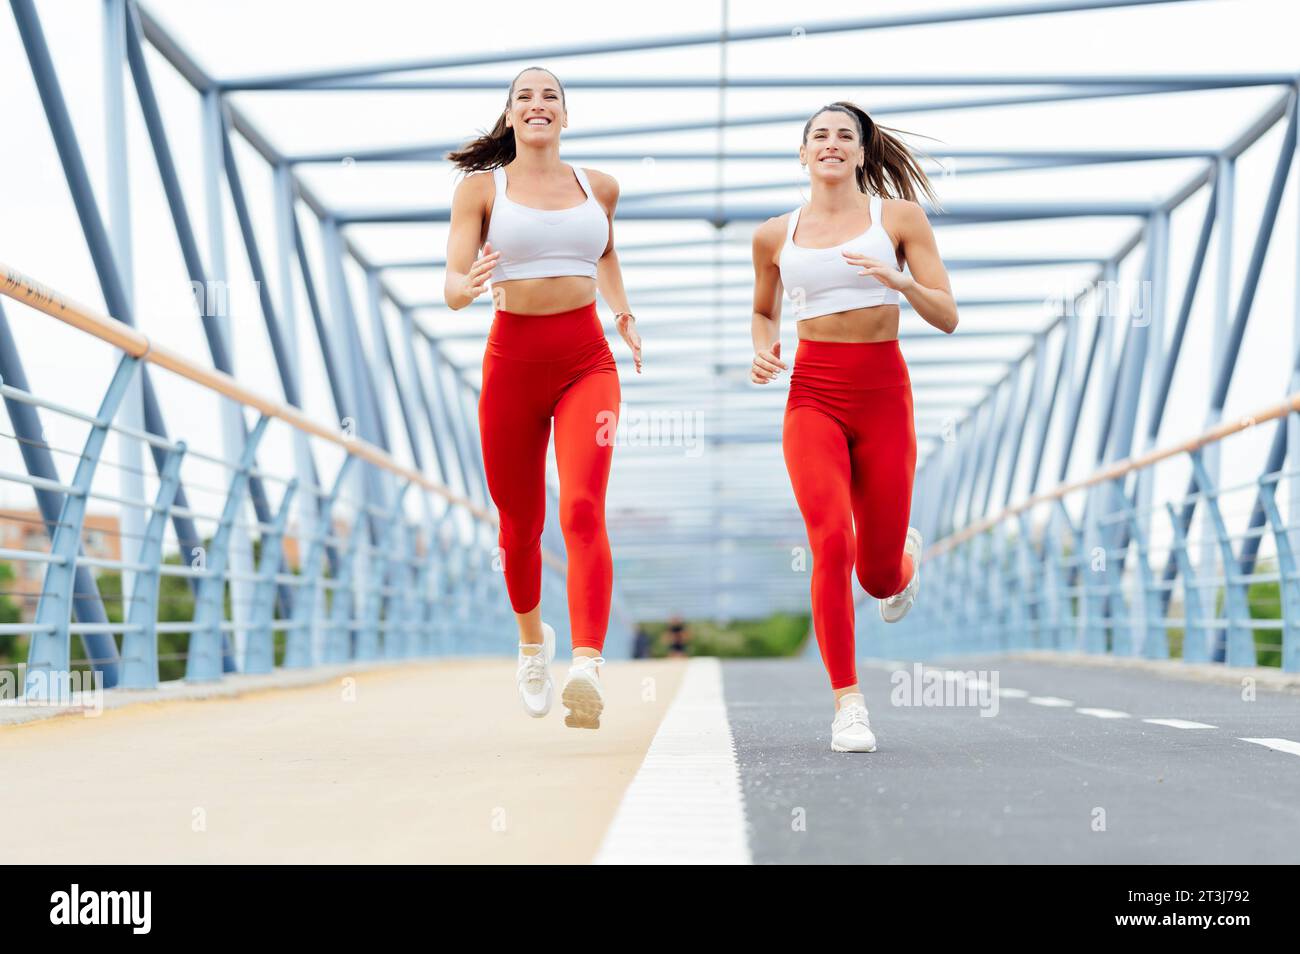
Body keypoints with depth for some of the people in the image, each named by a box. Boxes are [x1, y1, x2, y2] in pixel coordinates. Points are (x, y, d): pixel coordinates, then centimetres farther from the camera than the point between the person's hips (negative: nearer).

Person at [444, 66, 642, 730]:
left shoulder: (598, 188, 10)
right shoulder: (481, 189, 2)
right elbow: (452, 288, -4)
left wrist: (622, 312, 16)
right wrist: (469, 284, -27)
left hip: (586, 362, 0)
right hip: (512, 359, 0)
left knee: (583, 511, -20)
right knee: (519, 525, 10)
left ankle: (587, 668, -32)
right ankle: (532, 640, 39)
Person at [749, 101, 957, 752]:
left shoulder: (899, 217, 3)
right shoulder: (775, 235, 10)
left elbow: (947, 317, -1)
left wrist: (900, 281, -19)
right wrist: (763, 349, 4)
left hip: (883, 394, 0)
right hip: (812, 395, 0)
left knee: (879, 576, 4)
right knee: (831, 540, -22)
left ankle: (903, 556, 44)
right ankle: (848, 704, -12)